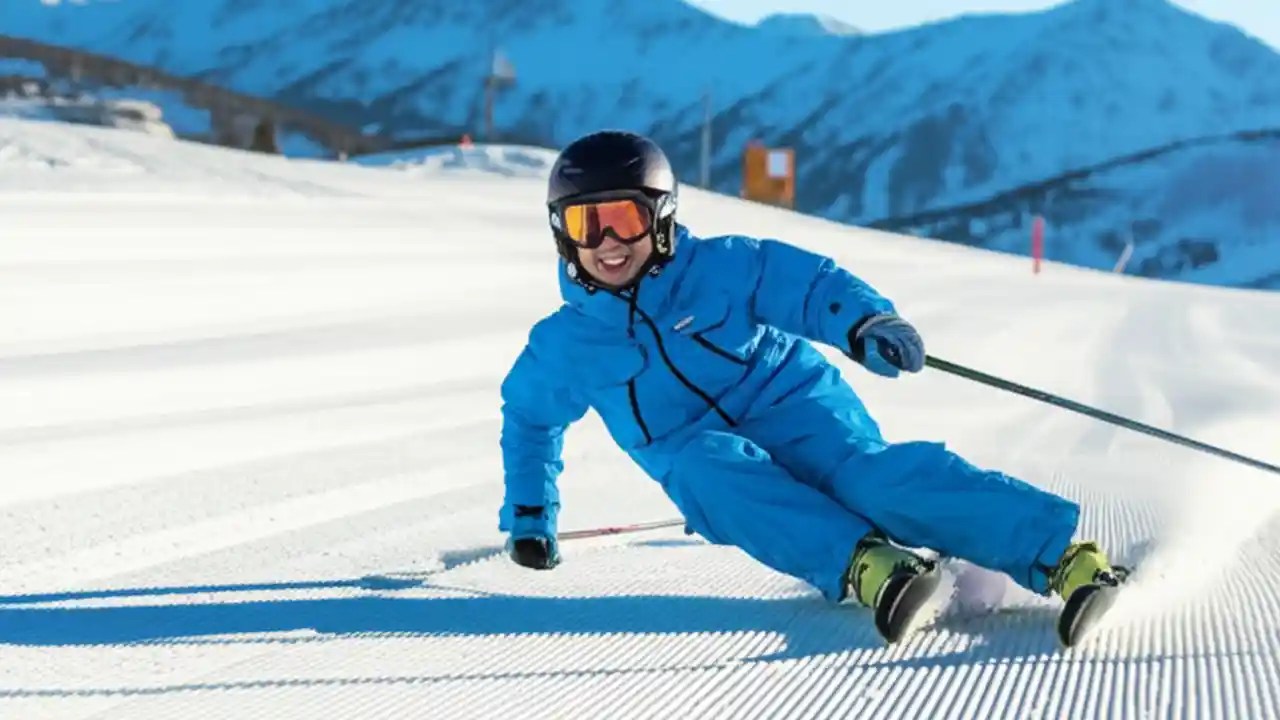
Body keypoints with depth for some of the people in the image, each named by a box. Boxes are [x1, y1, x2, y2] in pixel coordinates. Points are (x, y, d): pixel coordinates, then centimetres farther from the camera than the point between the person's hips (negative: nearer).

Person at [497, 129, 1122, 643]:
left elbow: (809, 283, -8)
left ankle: (1066, 559, -49)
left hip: (795, 407, -2)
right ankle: (862, 565, -56)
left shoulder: (719, 268, -2)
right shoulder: (564, 346, 7)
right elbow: (528, 420, 25)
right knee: (707, 465, -36)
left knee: (868, 473, -34)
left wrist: (865, 323, -29)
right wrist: (529, 518, 23)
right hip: (707, 468, 2)